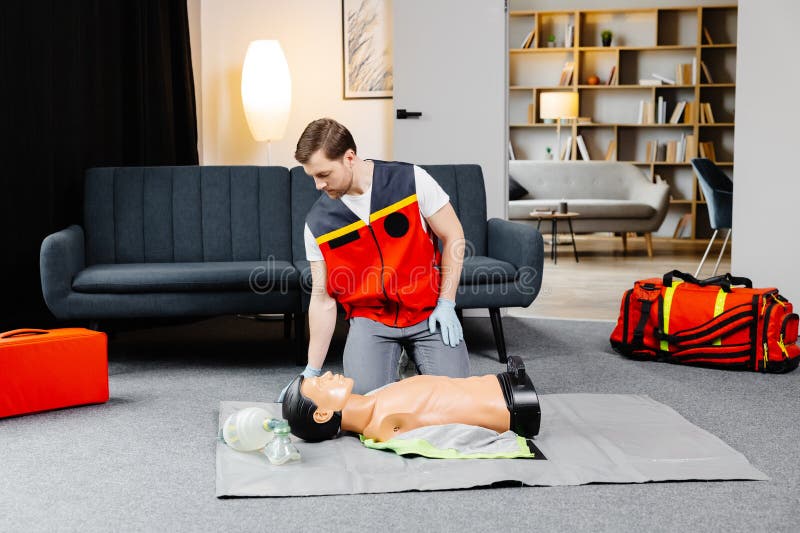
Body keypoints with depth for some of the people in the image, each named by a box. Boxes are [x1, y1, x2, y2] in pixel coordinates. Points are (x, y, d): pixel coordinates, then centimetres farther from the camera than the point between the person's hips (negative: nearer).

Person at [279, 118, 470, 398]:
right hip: (369, 318, 1)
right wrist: (313, 370, -2)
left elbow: (452, 236, -2)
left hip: (427, 312, -1)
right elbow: (323, 298, 0)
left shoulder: (411, 180, -11)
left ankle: (416, 357, 16)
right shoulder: (317, 223, -6)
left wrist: (446, 304, -8)